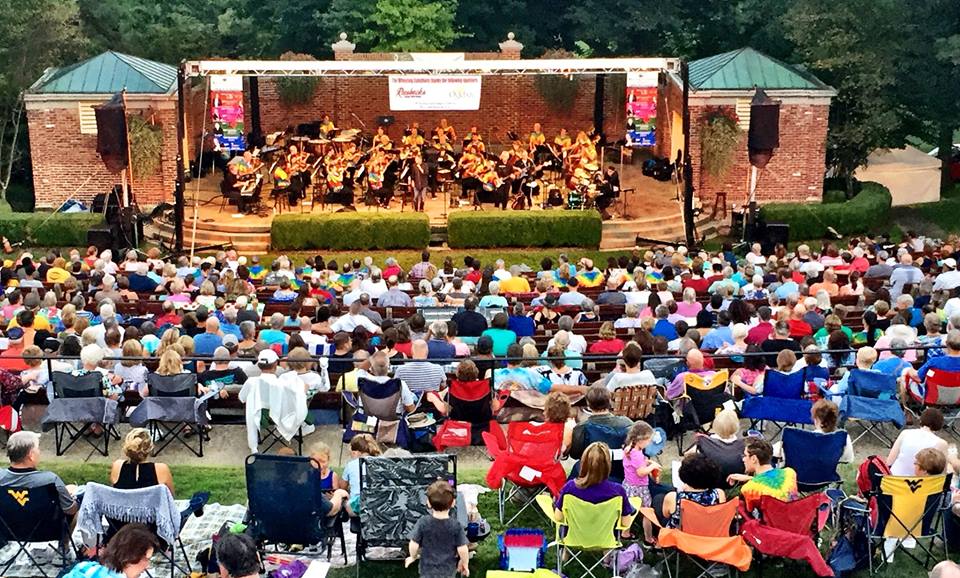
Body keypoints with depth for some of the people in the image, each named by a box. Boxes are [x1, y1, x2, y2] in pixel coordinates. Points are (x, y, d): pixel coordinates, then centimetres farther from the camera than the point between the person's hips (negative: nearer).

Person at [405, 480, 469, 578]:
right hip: (449, 570, 0)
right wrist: (465, 564, 2)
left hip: (428, 569, 0)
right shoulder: (456, 526, -21)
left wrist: (413, 557, 8)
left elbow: (414, 545, -14)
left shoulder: (423, 522, -20)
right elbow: (462, 550, -17)